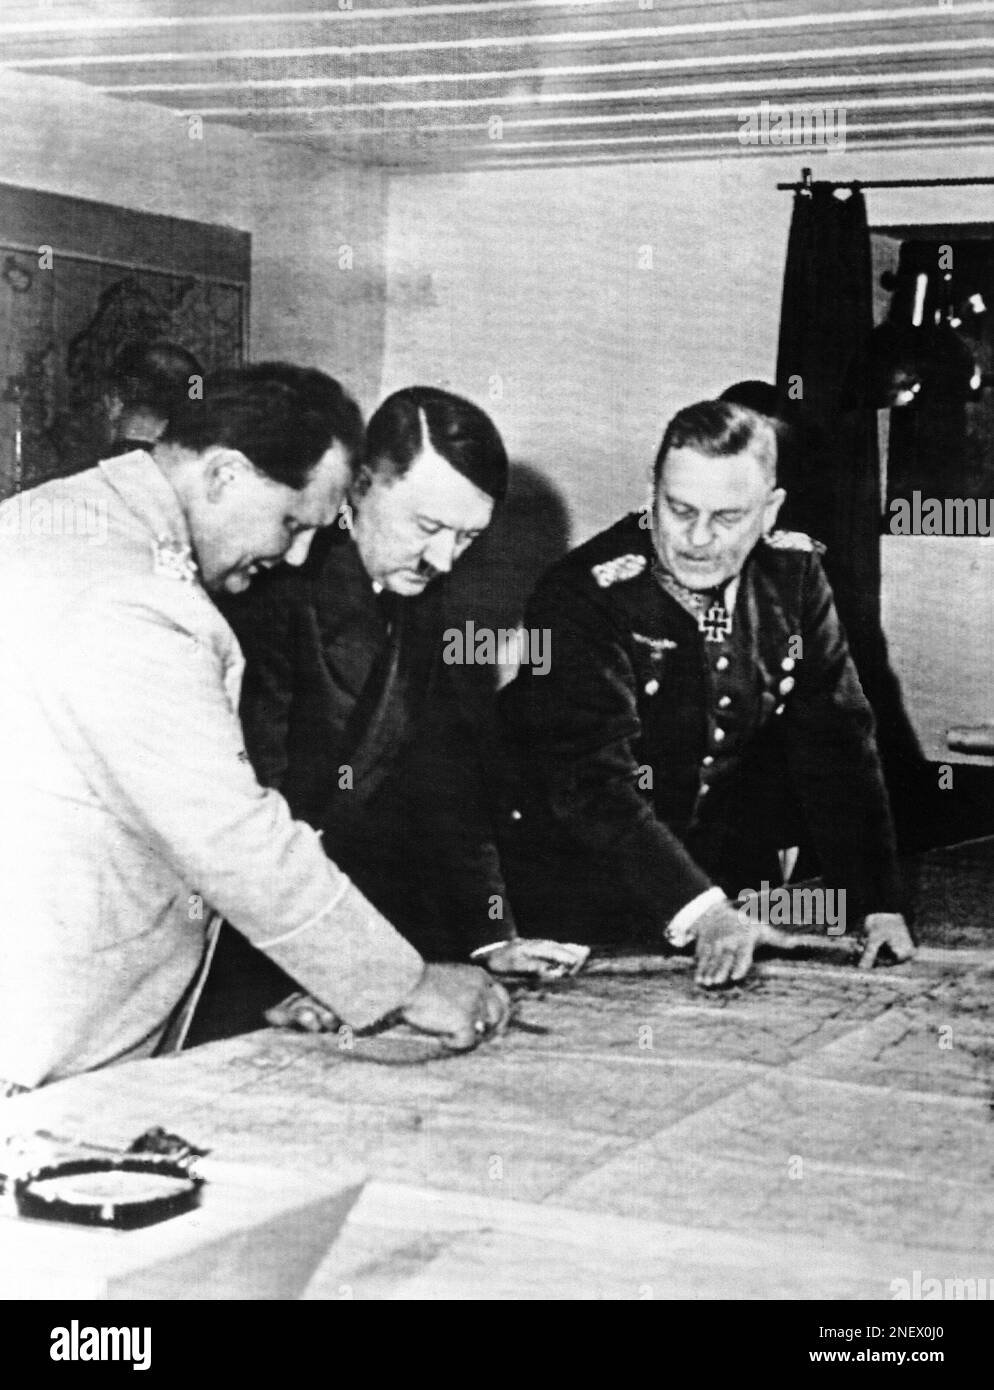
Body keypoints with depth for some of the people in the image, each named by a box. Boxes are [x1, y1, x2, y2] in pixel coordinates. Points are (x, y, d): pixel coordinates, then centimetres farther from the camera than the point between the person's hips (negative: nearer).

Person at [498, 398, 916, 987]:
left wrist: (880, 903, -9)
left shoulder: (793, 576, -4)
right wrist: (701, 912, -38)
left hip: (727, 874, 3)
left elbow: (836, 744, 0)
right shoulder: (583, 596, -20)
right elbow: (592, 783, -27)